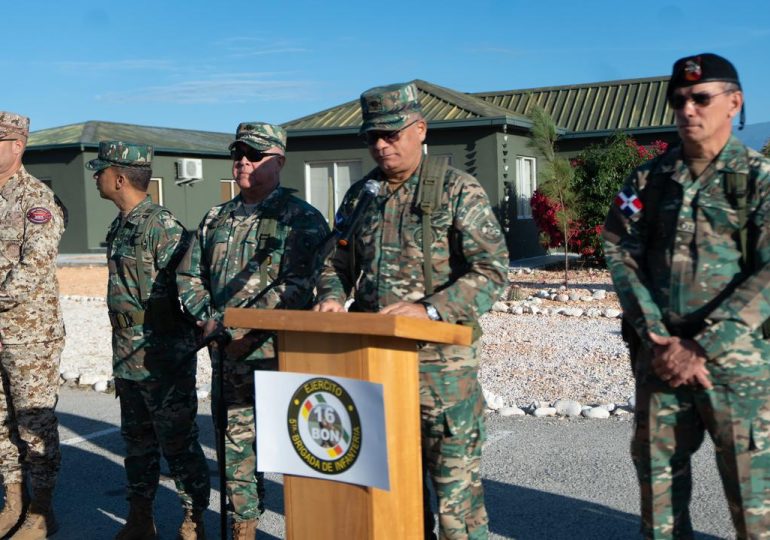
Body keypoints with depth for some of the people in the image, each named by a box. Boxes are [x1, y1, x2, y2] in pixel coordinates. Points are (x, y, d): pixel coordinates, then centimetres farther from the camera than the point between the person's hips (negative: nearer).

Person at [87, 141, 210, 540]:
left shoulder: (163, 227, -16)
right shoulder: (119, 227, 12)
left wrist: (177, 351, -16)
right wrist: (121, 356, 20)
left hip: (163, 358, -9)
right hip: (128, 359, 9)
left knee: (177, 441, 1)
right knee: (137, 441, 17)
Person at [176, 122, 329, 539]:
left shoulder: (301, 219, -5)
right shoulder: (216, 219, 15)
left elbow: (297, 286, -15)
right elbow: (188, 275, 17)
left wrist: (248, 331, -20)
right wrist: (208, 321, 0)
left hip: (277, 351, -6)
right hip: (226, 352, 6)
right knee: (235, 439, 12)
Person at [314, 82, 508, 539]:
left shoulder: (459, 191, -6)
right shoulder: (360, 195, 11)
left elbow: (492, 271, -13)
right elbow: (339, 263, 21)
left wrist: (429, 309, -24)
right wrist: (332, 296, -1)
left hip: (442, 360, -5)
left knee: (455, 478, 1)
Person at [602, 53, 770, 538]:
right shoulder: (649, 178, 7)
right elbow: (621, 251, 3)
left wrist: (701, 347, -17)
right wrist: (655, 336, -9)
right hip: (659, 353, 4)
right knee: (657, 465, 12)